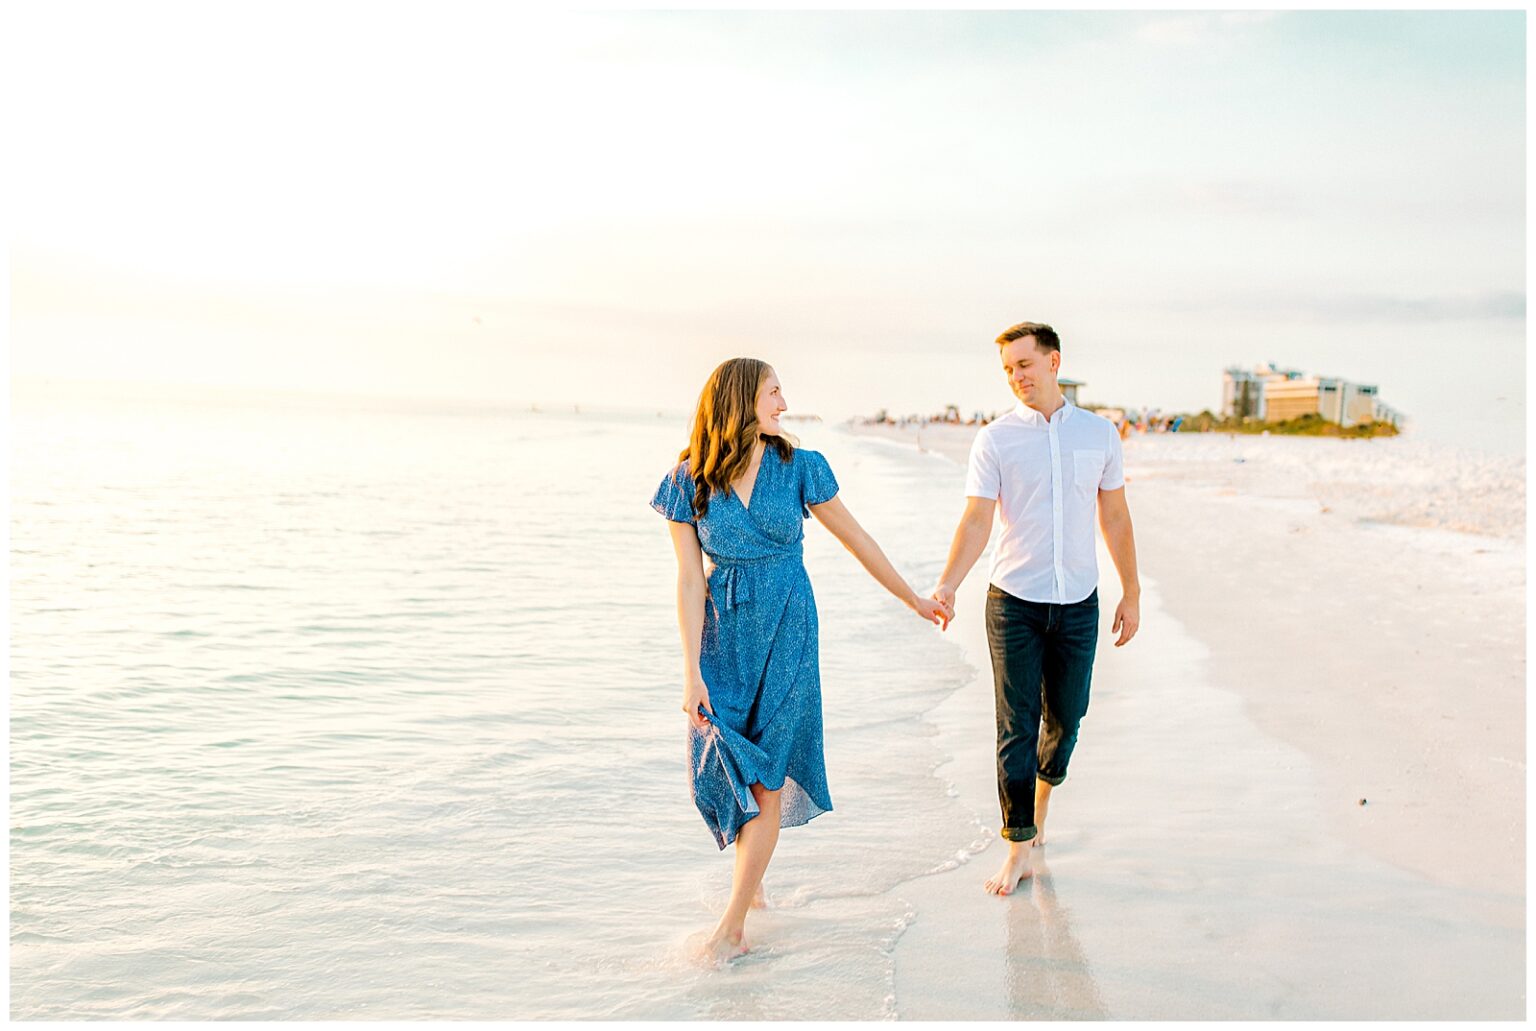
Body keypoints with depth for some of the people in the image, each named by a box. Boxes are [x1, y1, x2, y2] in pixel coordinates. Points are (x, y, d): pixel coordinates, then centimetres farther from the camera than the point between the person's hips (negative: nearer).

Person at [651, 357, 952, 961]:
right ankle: (752, 882, 30)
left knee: (767, 778, -5)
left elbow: (855, 538, 7)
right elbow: (690, 580, -5)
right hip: (723, 635, 1)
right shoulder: (690, 481, -4)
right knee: (725, 766, 3)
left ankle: (733, 924, 2)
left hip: (786, 631, -1)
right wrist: (692, 673, -9)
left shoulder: (797, 467, -3)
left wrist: (915, 600, 14)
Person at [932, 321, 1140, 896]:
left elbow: (1115, 518, 10)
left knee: (1066, 715, 12)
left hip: (1078, 603, 2)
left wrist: (1131, 593, 11)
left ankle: (1043, 792, 41)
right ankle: (1019, 847, 7)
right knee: (1016, 726, -2)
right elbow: (976, 521, -12)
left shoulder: (1099, 434, 4)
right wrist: (946, 585, -26)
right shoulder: (995, 440, -3)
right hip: (1014, 601, -2)